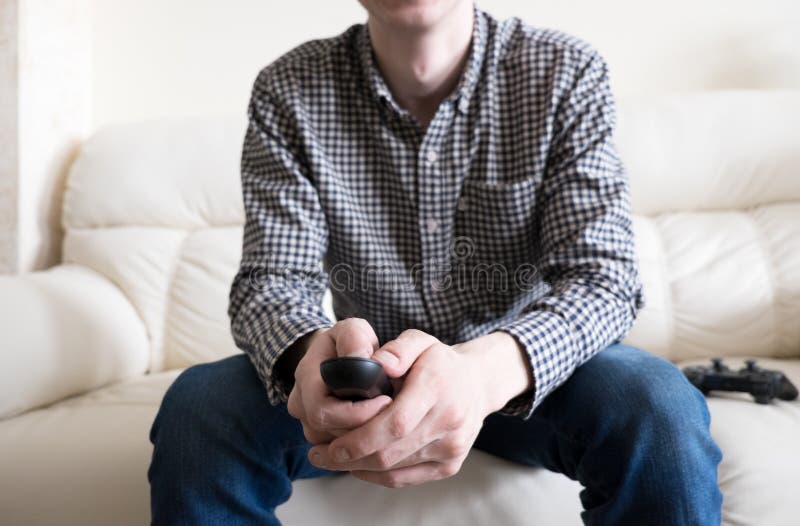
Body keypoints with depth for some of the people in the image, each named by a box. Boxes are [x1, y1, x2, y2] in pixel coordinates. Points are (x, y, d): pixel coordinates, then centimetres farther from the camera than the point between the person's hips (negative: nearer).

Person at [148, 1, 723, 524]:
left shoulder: (568, 74, -11)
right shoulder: (289, 91, -9)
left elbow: (601, 276, -19)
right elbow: (271, 281, -12)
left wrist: (488, 369, -42)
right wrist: (310, 354, -39)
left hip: (520, 374, 0)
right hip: (368, 371, 1)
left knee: (659, 405, -31)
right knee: (199, 403, -26)